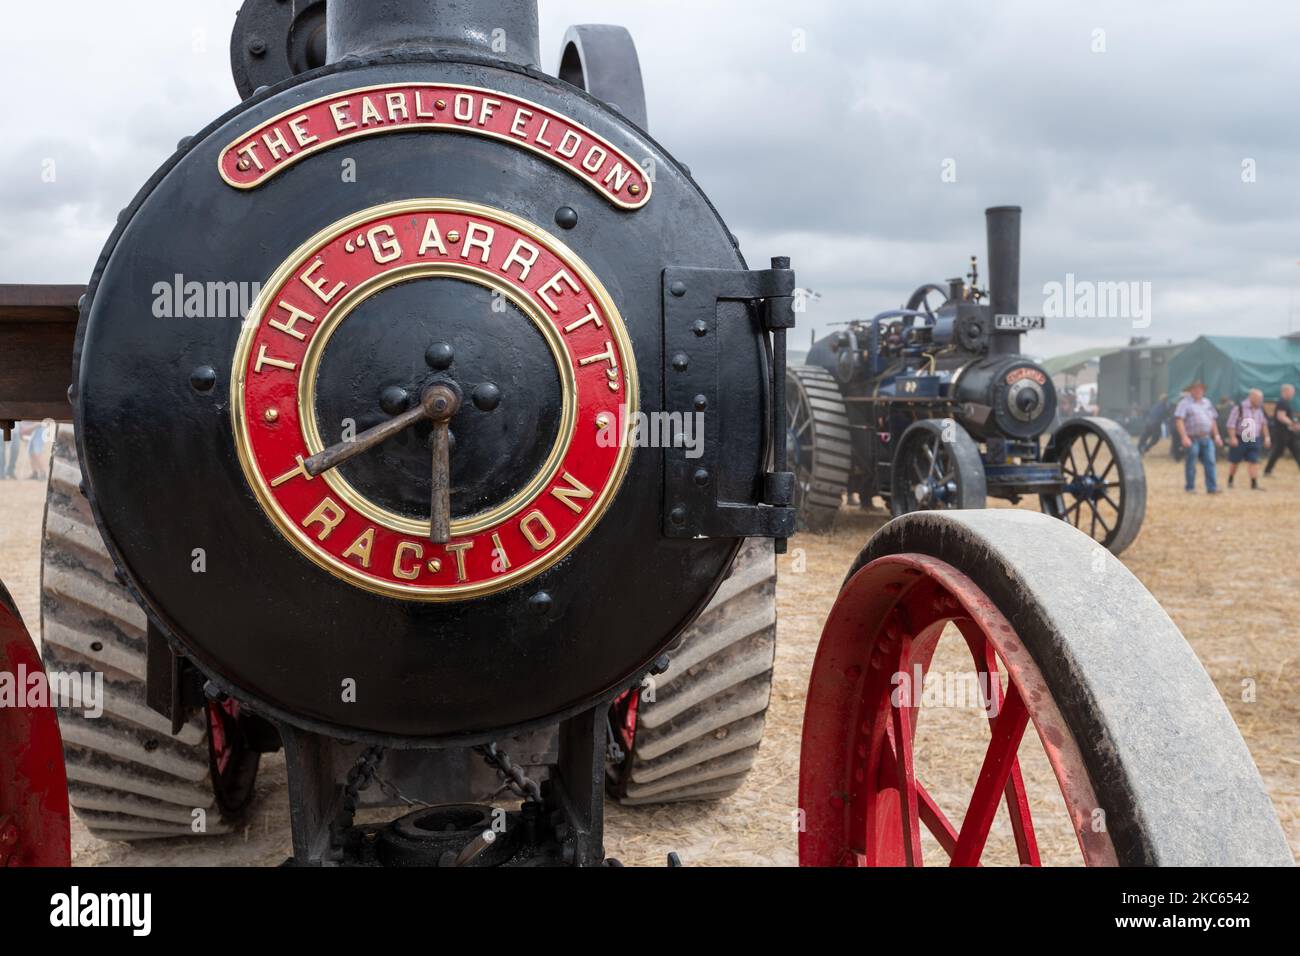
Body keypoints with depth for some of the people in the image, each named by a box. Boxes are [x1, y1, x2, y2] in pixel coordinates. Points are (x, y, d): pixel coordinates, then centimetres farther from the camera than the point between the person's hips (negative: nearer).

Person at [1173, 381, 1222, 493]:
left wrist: (1216, 435, 16)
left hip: (1207, 438, 5)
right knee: (1191, 464, 1)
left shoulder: (1207, 402, 19)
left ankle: (1212, 488, -2)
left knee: (1210, 463, -3)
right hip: (1192, 439, -5)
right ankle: (1190, 488, 10)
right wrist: (1184, 437, -21)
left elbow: (1213, 420, 24)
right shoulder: (1185, 403, -1)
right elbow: (1179, 420, -12)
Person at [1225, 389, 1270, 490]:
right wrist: (1232, 438, -18)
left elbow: (1264, 424, 18)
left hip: (1254, 441, 4)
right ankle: (1230, 481, 25)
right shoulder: (1239, 408, -11)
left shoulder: (1260, 409, 8)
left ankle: (1254, 484, -3)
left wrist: (1266, 437, 13)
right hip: (1239, 440, -4)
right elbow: (1231, 424, -13)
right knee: (1235, 462, 8)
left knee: (1254, 462, -3)